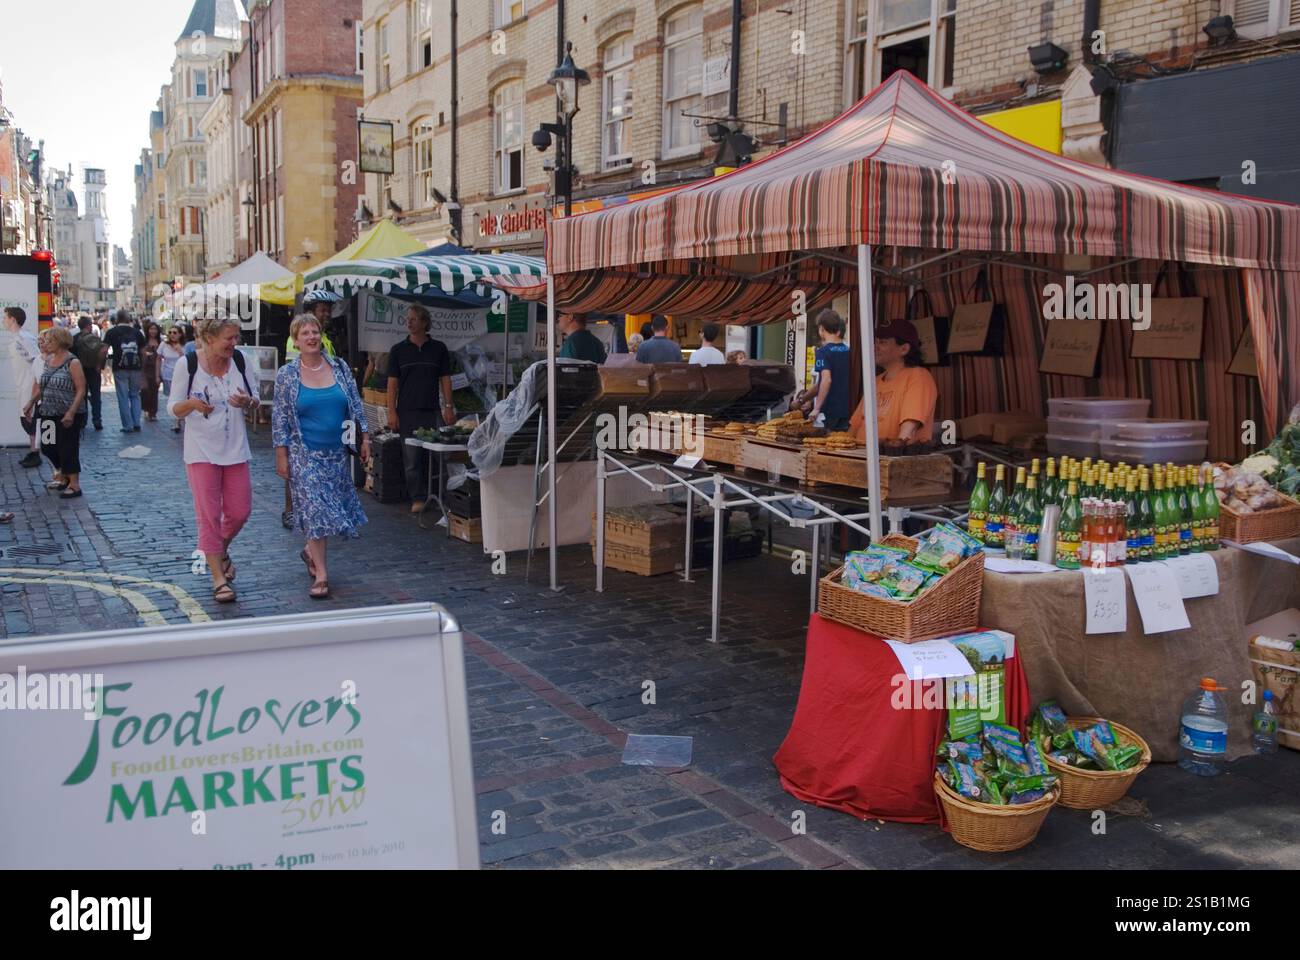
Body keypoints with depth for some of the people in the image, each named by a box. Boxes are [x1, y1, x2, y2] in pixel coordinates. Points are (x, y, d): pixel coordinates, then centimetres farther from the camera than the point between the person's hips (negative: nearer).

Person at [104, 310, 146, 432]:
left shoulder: (112, 332, -1)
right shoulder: (137, 332, 7)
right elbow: (143, 352, 8)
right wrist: (142, 365, 20)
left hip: (120, 368, -3)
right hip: (135, 368, 3)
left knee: (123, 397, 4)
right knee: (135, 395, 14)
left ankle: (128, 426, 4)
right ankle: (136, 424, 7)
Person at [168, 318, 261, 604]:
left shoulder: (239, 360, 0)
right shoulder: (188, 364, -9)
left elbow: (256, 400, 9)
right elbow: (174, 408, -3)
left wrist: (247, 402, -15)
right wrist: (192, 403, -25)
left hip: (235, 448, 4)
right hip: (202, 450, -3)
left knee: (240, 511, 6)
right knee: (209, 515, -2)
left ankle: (220, 550, 37)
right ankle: (219, 578, 7)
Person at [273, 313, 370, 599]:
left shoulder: (339, 367, 4)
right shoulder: (286, 375, -3)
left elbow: (356, 406, 8)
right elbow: (280, 418, -2)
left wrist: (364, 438, 3)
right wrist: (281, 456, -5)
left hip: (337, 452, 3)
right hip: (305, 454, -3)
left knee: (333, 506, 10)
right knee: (314, 509, -7)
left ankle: (311, 550, 35)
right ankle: (321, 575, -2)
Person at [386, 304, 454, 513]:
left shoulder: (438, 348, 6)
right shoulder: (398, 350, 6)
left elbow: (445, 379, 8)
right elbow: (392, 382, 4)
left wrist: (448, 407, 1)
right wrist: (391, 412, -3)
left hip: (432, 411, 0)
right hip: (407, 412, 0)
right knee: (411, 458, -2)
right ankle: (417, 499, 4)